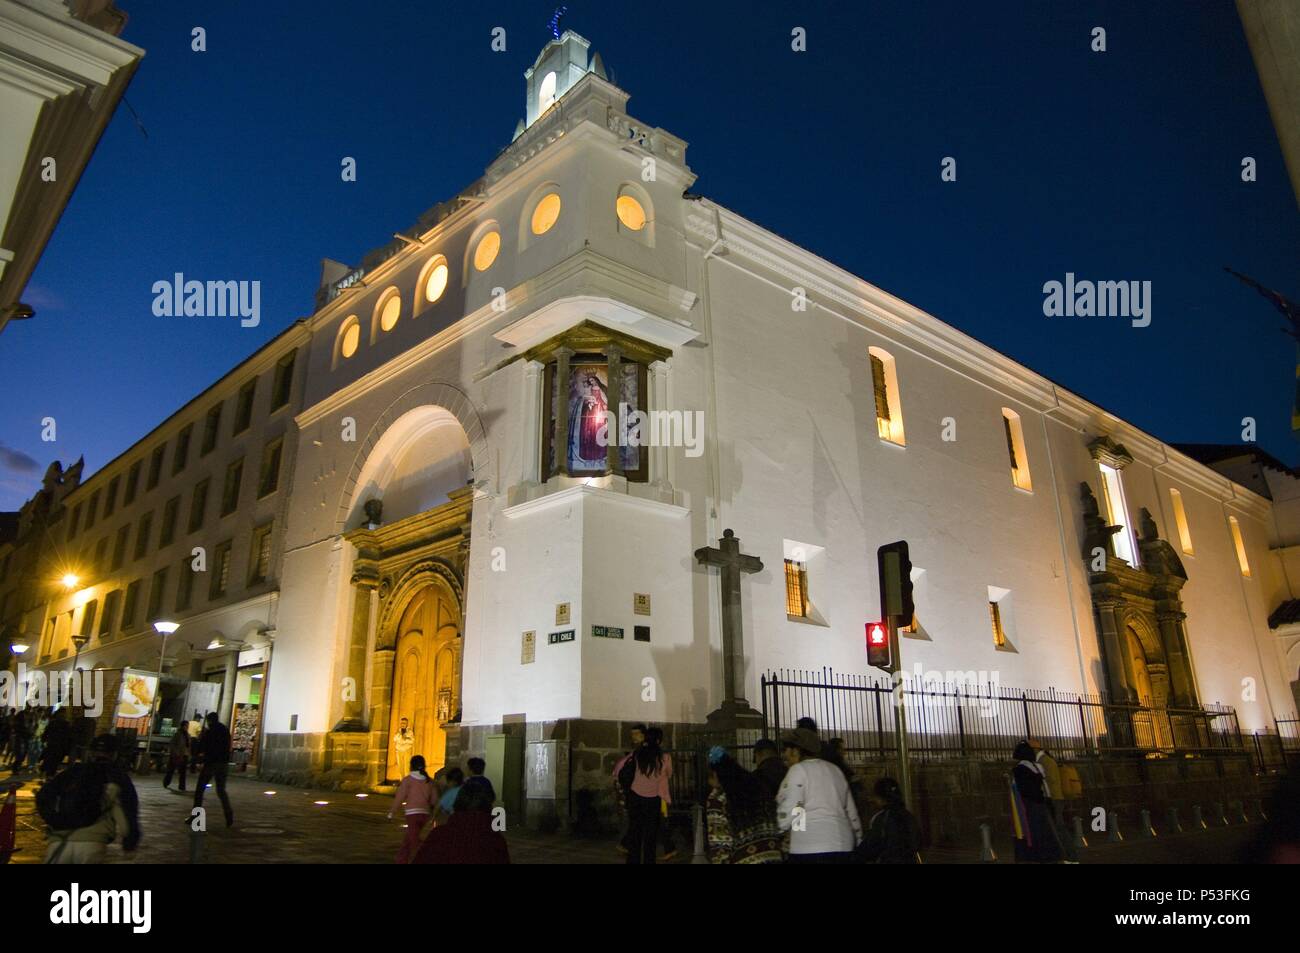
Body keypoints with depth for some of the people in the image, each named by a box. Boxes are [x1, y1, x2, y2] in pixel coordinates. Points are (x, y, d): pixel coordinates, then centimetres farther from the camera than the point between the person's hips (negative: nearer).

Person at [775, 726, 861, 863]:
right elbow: (852, 813, 19)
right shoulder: (835, 770, 18)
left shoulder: (798, 770, -3)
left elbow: (786, 817, -11)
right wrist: (858, 843, 25)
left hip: (809, 849, -7)